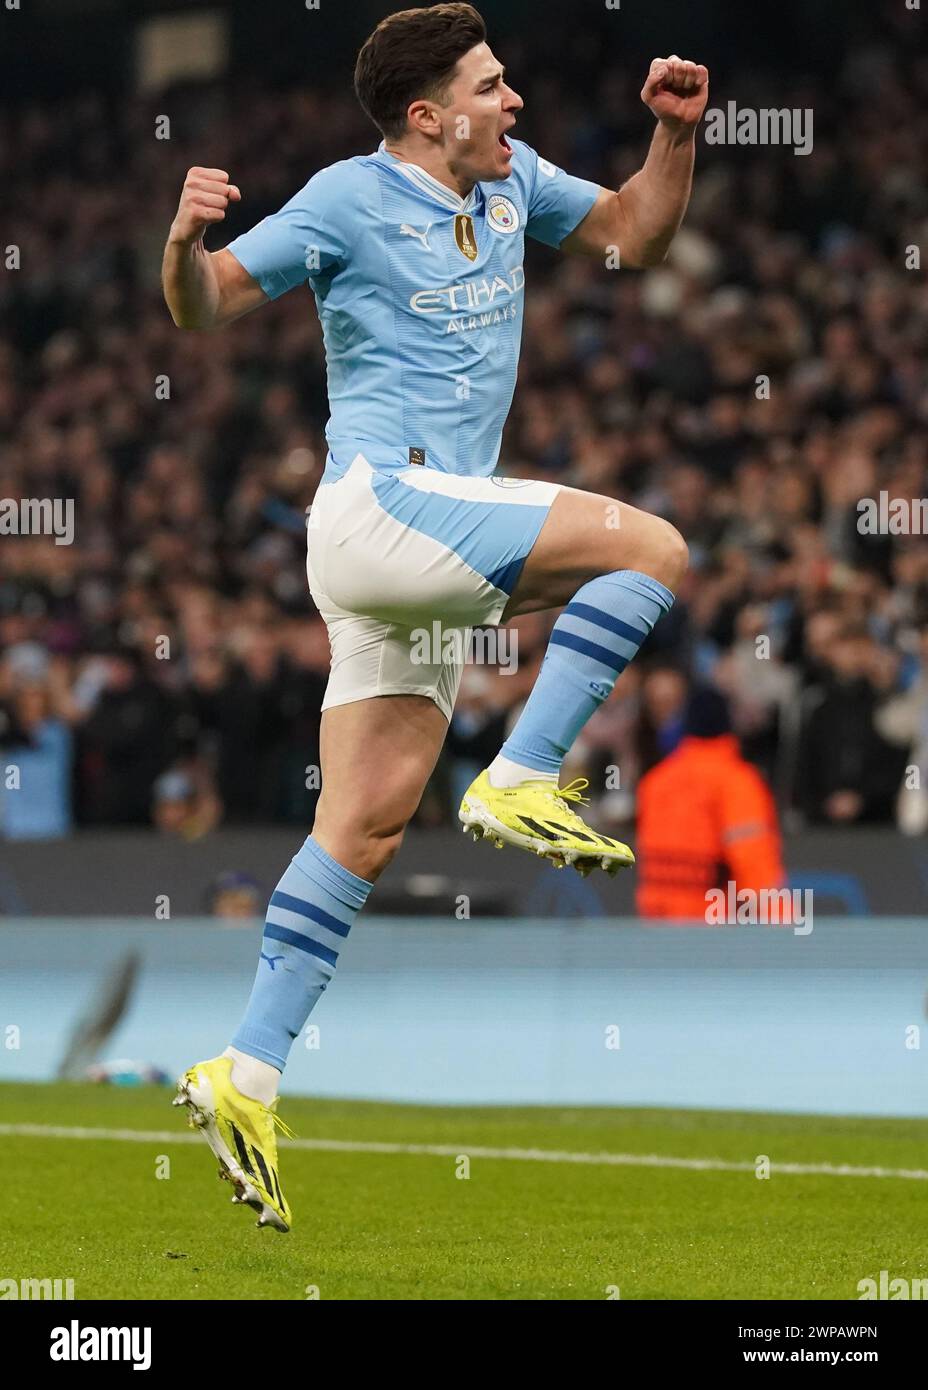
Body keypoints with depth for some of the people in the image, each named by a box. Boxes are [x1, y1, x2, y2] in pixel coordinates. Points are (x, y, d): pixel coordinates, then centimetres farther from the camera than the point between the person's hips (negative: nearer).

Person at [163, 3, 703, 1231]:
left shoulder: (511, 181, 15)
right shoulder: (350, 200, -6)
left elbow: (634, 235, 29)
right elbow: (205, 308, -5)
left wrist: (676, 135, 12)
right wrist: (185, 241, -27)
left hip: (430, 548, 8)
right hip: (381, 500, -8)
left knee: (365, 827, 4)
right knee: (651, 549, -16)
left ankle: (245, 1080, 3)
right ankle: (522, 784, -13)